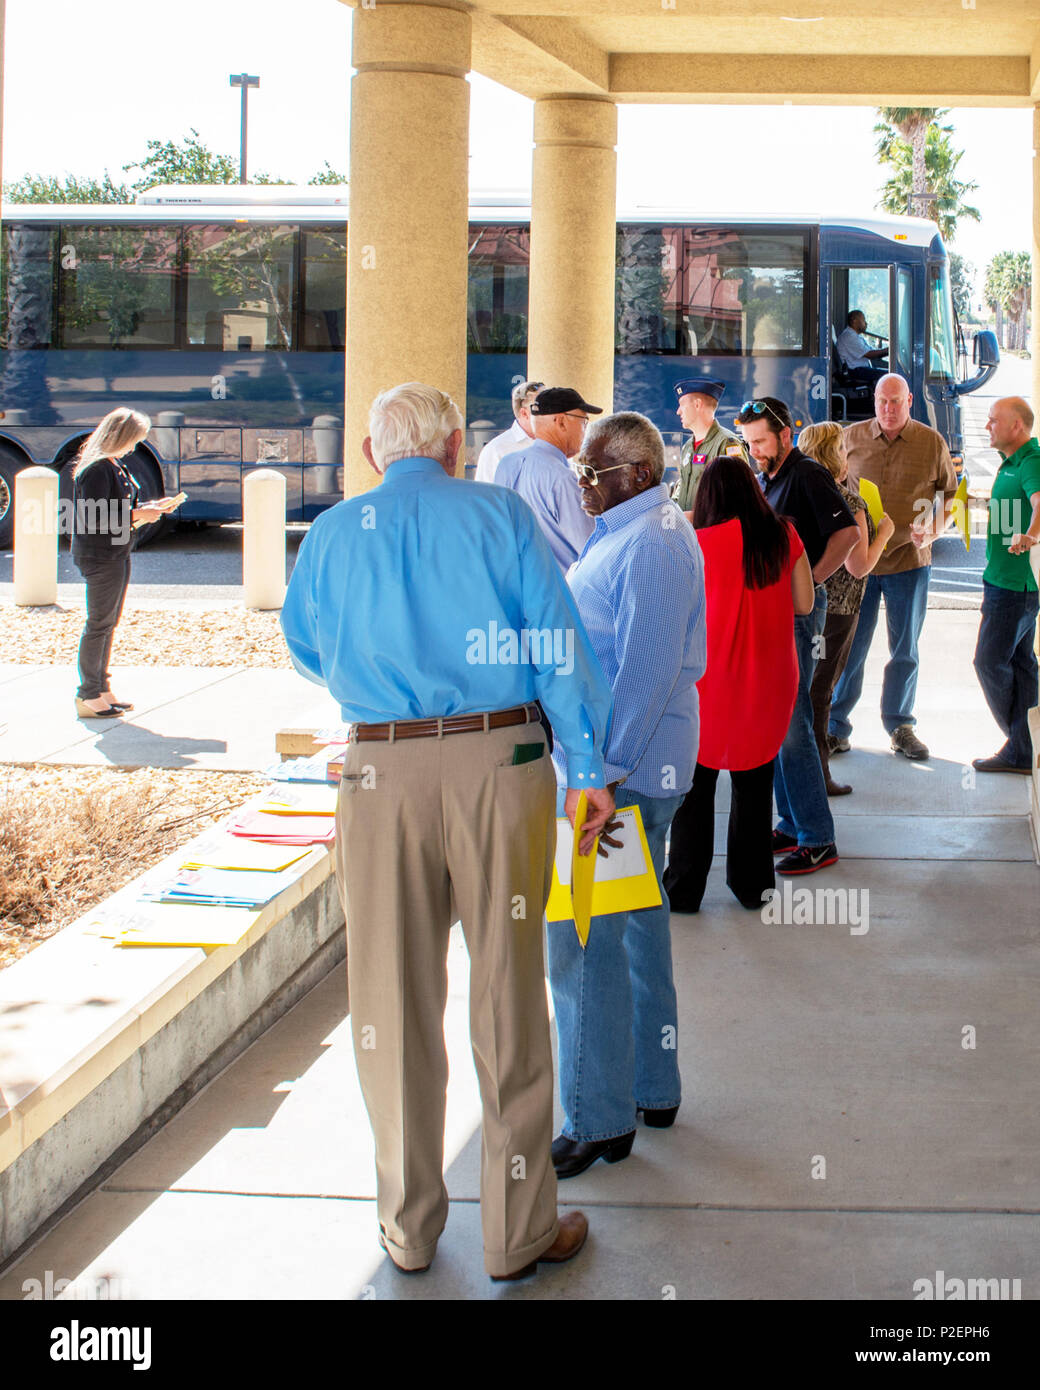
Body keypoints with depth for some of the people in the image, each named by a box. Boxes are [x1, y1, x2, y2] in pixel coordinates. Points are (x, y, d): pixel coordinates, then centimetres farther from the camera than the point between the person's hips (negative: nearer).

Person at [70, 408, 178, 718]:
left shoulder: (116, 466, 12)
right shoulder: (96, 469, -18)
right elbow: (94, 519, -23)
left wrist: (151, 507, 9)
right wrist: (138, 514, -18)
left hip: (117, 554, 10)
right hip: (100, 556, -10)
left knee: (108, 623, 15)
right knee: (99, 624, -4)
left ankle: (101, 689, 24)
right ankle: (88, 697, 2)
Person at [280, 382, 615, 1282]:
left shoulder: (332, 534, 7)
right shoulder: (499, 515, 1)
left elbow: (305, 650, 22)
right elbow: (556, 644, -3)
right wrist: (589, 769, 0)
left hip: (382, 770, 1)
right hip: (501, 761, -1)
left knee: (395, 999, 11)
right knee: (508, 994, 6)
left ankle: (410, 1224, 22)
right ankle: (520, 1230, 15)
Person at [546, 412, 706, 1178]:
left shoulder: (650, 545, -19)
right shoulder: (627, 533, 14)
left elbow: (647, 671, -24)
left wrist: (600, 773, -23)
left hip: (618, 770, -11)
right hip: (636, 764, 11)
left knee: (583, 942, -6)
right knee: (637, 927, 18)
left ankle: (600, 1121, 1)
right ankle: (652, 1087, 30)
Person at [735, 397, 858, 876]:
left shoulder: (807, 474, -10)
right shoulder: (765, 477, 16)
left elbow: (847, 532, -19)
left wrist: (809, 582, -20)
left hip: (799, 609, -9)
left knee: (790, 723, -10)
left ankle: (817, 840, -5)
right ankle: (792, 825, 20)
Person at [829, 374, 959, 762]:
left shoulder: (932, 443, 0)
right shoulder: (851, 438, 2)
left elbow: (952, 496, 7)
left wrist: (933, 531, -10)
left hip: (908, 560, 0)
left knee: (905, 650, 9)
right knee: (848, 647, 3)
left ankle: (900, 726, 23)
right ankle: (836, 728, 11)